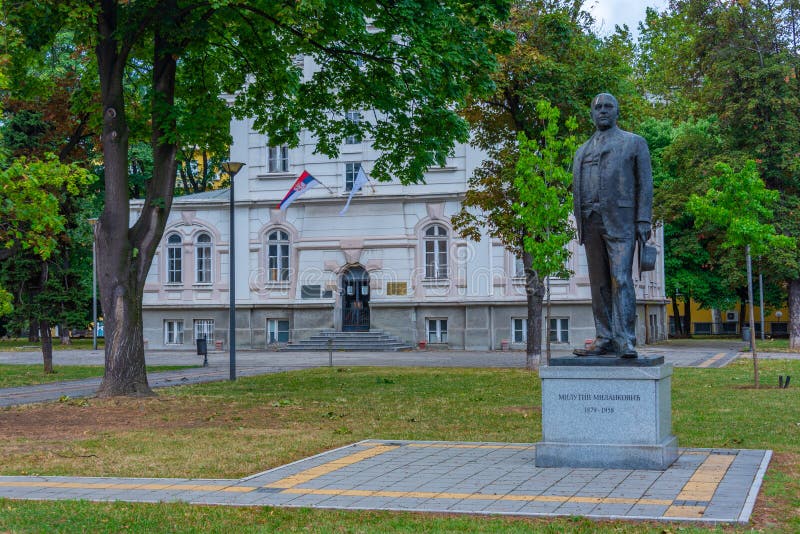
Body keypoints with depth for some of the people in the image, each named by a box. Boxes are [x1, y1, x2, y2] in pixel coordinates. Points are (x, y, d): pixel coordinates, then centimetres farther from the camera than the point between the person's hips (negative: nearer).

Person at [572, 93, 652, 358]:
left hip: (620, 221, -5)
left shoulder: (634, 143, 8)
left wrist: (644, 221, -8)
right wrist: (580, 226, 9)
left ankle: (625, 341, -19)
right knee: (599, 283, 3)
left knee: (620, 279, -14)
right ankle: (604, 339, 3)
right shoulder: (582, 151, 21)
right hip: (591, 223, 5)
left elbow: (645, 184, 2)